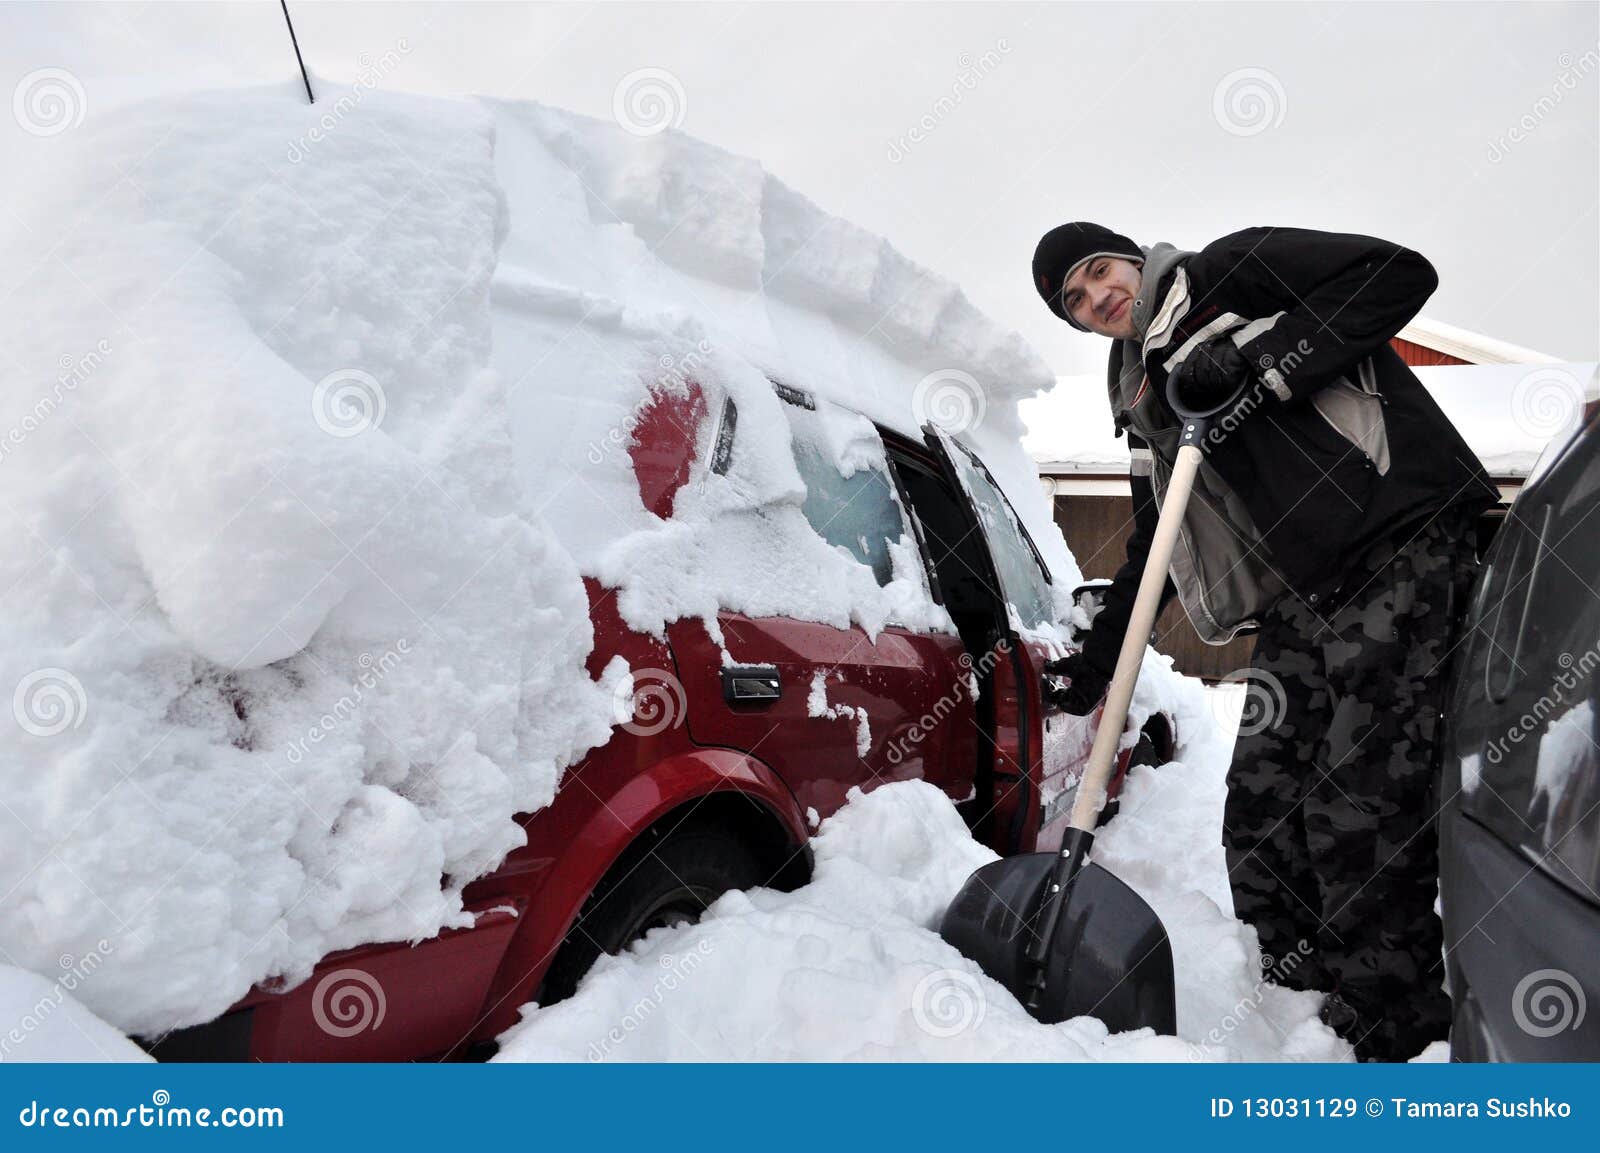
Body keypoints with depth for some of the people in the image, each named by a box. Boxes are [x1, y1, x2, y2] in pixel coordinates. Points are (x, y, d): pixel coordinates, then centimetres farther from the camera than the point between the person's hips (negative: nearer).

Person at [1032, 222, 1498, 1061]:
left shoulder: (1229, 275, 4)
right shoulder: (1145, 400, 23)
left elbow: (1398, 273, -8)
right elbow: (1153, 544, 27)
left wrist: (1260, 361, -14)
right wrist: (1101, 654, 23)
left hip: (1402, 554, -8)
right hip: (1301, 602, 8)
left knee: (1361, 816, -12)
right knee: (1261, 817, 4)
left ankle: (1390, 1038, 0)